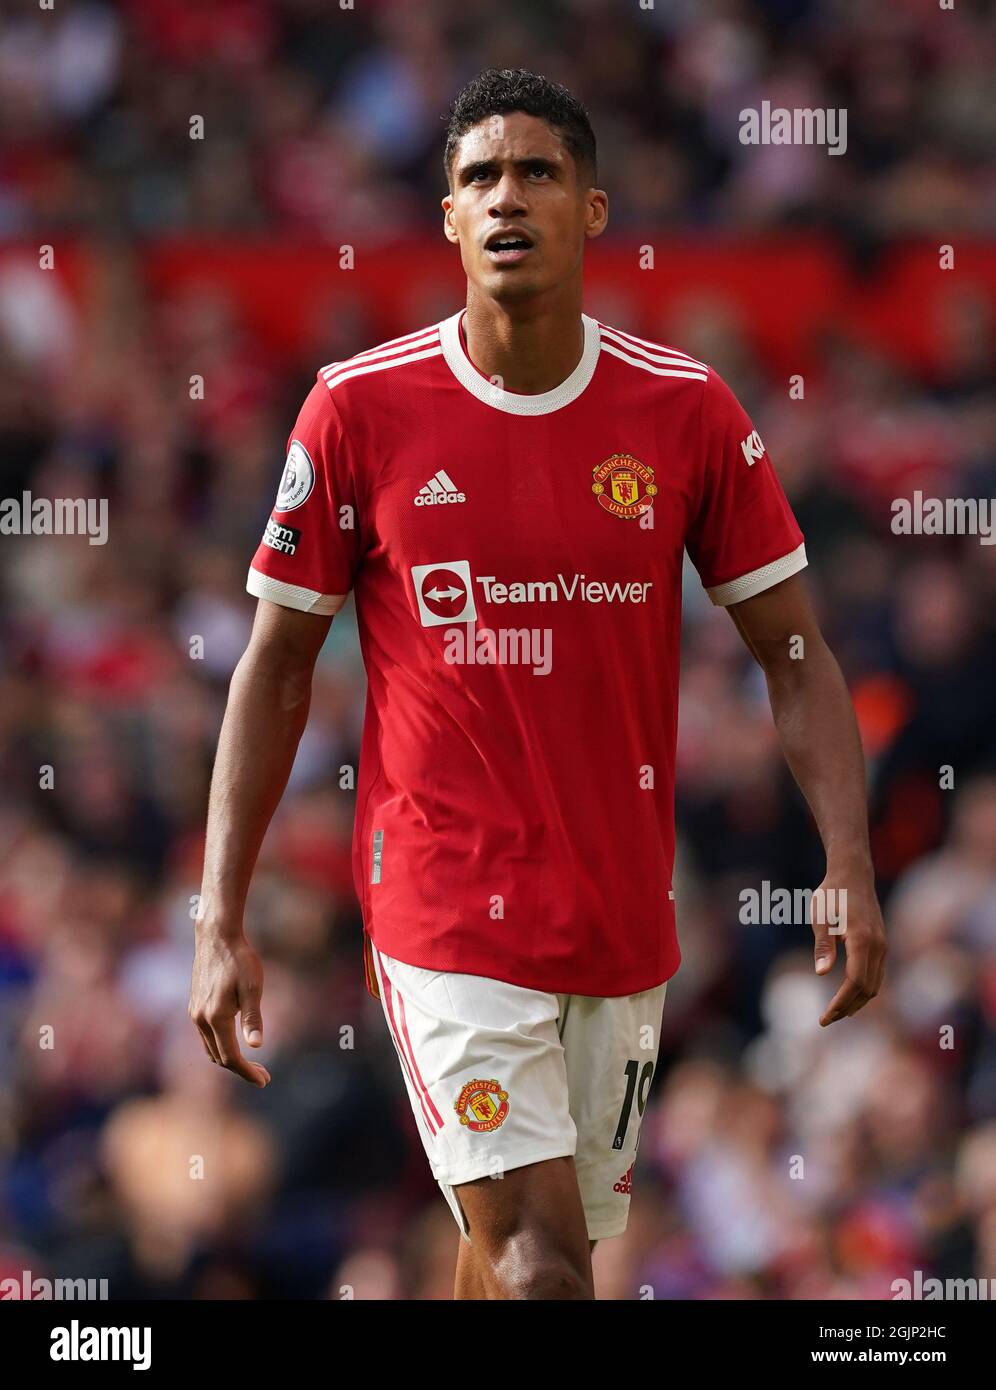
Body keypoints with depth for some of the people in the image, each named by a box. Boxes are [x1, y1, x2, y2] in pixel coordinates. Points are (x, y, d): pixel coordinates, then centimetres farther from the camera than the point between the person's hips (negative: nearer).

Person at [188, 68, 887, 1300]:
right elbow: (275, 669, 2)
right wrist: (219, 922, -4)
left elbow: (794, 655, 4)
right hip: (442, 909, -3)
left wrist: (849, 870, -10)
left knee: (514, 1250, 12)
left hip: (623, 916, 3)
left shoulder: (685, 411, -1)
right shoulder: (361, 410, -5)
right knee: (536, 1259, -15)